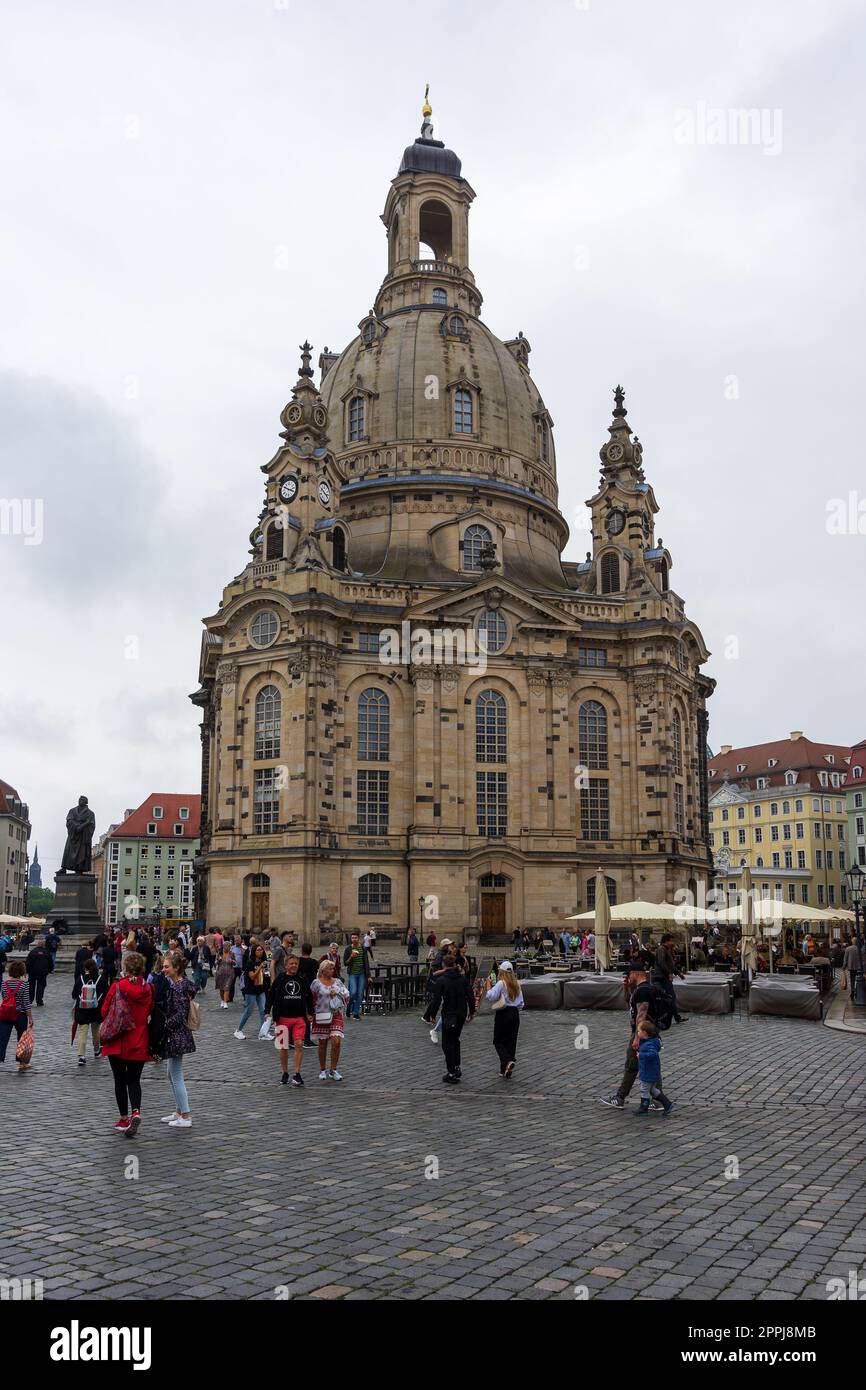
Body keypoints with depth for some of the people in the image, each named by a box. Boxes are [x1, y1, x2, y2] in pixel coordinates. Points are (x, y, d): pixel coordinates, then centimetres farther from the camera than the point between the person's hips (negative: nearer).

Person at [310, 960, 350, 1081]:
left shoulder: (338, 982, 11)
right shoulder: (316, 983, 0)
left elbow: (346, 996, 13)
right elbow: (311, 999, 2)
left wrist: (337, 994, -2)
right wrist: (312, 1013, -2)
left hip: (336, 1015, 2)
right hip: (321, 1016, -2)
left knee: (336, 1041, -11)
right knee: (322, 1044, 5)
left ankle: (333, 1070, 1)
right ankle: (323, 1070, 20)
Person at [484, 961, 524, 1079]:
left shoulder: (501, 983, -13)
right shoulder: (516, 985, 7)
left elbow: (490, 997, -23)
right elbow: (521, 1003, 12)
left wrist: (489, 987, -9)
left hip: (502, 1014, -6)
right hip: (515, 1014, 6)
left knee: (498, 1041, 4)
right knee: (511, 1041, 10)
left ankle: (508, 1061, -20)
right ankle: (507, 1071, 14)